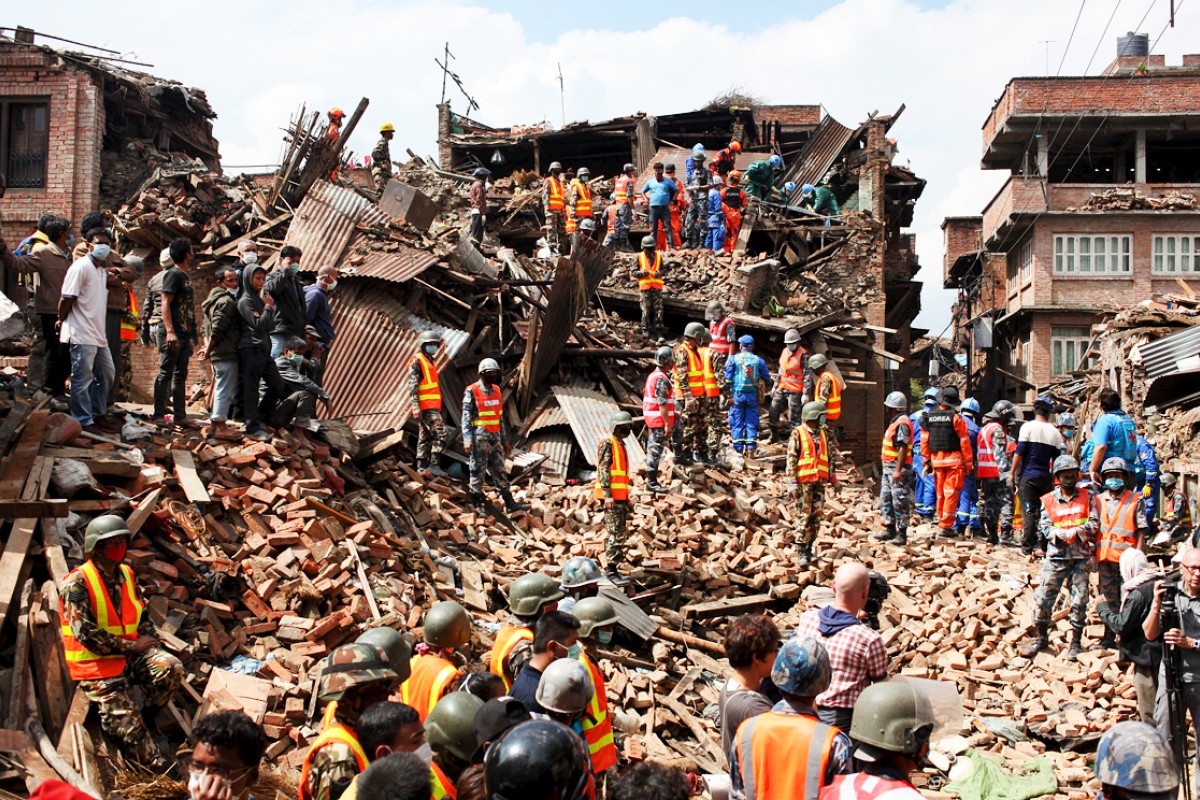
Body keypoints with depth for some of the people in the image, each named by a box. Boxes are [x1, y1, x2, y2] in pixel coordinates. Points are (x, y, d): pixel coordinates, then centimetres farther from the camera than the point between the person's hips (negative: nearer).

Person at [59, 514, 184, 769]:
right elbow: (86, 634, -20)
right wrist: (132, 646, -17)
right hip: (96, 663, -6)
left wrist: (146, 638, -3)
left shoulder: (127, 575, 10)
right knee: (128, 728, -14)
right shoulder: (77, 583, -13)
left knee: (172, 668, -22)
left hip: (131, 655, 6)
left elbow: (143, 615, 19)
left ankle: (147, 718, 0)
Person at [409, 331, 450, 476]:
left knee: (425, 437, 10)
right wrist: (415, 406, -22)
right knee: (441, 433, -16)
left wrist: (438, 408, 24)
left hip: (433, 406, 10)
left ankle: (422, 467, 12)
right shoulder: (417, 360, -7)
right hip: (425, 407, -10)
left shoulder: (430, 361, 22)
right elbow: (412, 385, -14)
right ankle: (434, 464, -18)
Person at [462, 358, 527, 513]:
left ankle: (510, 504, 12)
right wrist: (467, 440, -21)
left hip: (495, 437, 7)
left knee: (499, 471, 10)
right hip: (479, 437, -7)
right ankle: (477, 506, 7)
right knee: (478, 471, 0)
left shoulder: (496, 391, 13)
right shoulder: (472, 392, -8)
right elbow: (466, 418, -12)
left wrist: (505, 440, 18)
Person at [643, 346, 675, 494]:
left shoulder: (653, 375, 14)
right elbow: (662, 404, -21)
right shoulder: (662, 379, -17)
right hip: (659, 420, -10)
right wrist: (667, 424, -20)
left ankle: (651, 480, 20)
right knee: (656, 450, -6)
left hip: (651, 419, 10)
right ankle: (652, 482, -2)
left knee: (652, 450, 14)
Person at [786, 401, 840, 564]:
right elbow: (791, 459, -8)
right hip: (804, 482, -6)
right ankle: (802, 551, -1)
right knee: (805, 515, -6)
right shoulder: (798, 434, -5)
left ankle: (809, 548, 15)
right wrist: (792, 483, -14)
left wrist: (834, 479, 15)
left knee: (816, 516, 6)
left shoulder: (824, 433, 13)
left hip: (820, 481, 6)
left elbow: (831, 456, 19)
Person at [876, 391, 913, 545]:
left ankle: (902, 534, -3)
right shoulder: (896, 421, 16)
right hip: (888, 468, 11)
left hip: (898, 468, -11)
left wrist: (898, 470, -26)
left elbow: (903, 448, -22)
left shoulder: (902, 423, -16)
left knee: (899, 502, -6)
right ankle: (890, 530, 22)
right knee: (885, 499, 14)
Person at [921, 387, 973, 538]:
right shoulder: (956, 418, -9)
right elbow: (964, 443, -6)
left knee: (940, 493, 14)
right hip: (954, 460, -4)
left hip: (936, 460, 4)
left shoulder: (929, 417, 3)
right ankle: (946, 526, -5)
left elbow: (924, 440, 6)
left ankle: (941, 522, 20)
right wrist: (968, 464, 0)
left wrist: (926, 460, 14)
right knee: (951, 493, -2)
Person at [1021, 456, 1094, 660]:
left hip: (1080, 555, 0)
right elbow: (1045, 526, -2)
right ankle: (1042, 638, 15)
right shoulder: (1049, 500, 6)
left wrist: (1074, 531, -18)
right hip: (1056, 554, 0)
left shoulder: (1086, 497, 6)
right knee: (1044, 597, -2)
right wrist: (1059, 534, -21)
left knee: (1079, 600, 0)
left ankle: (1076, 643, 12)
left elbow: (1093, 523, -4)